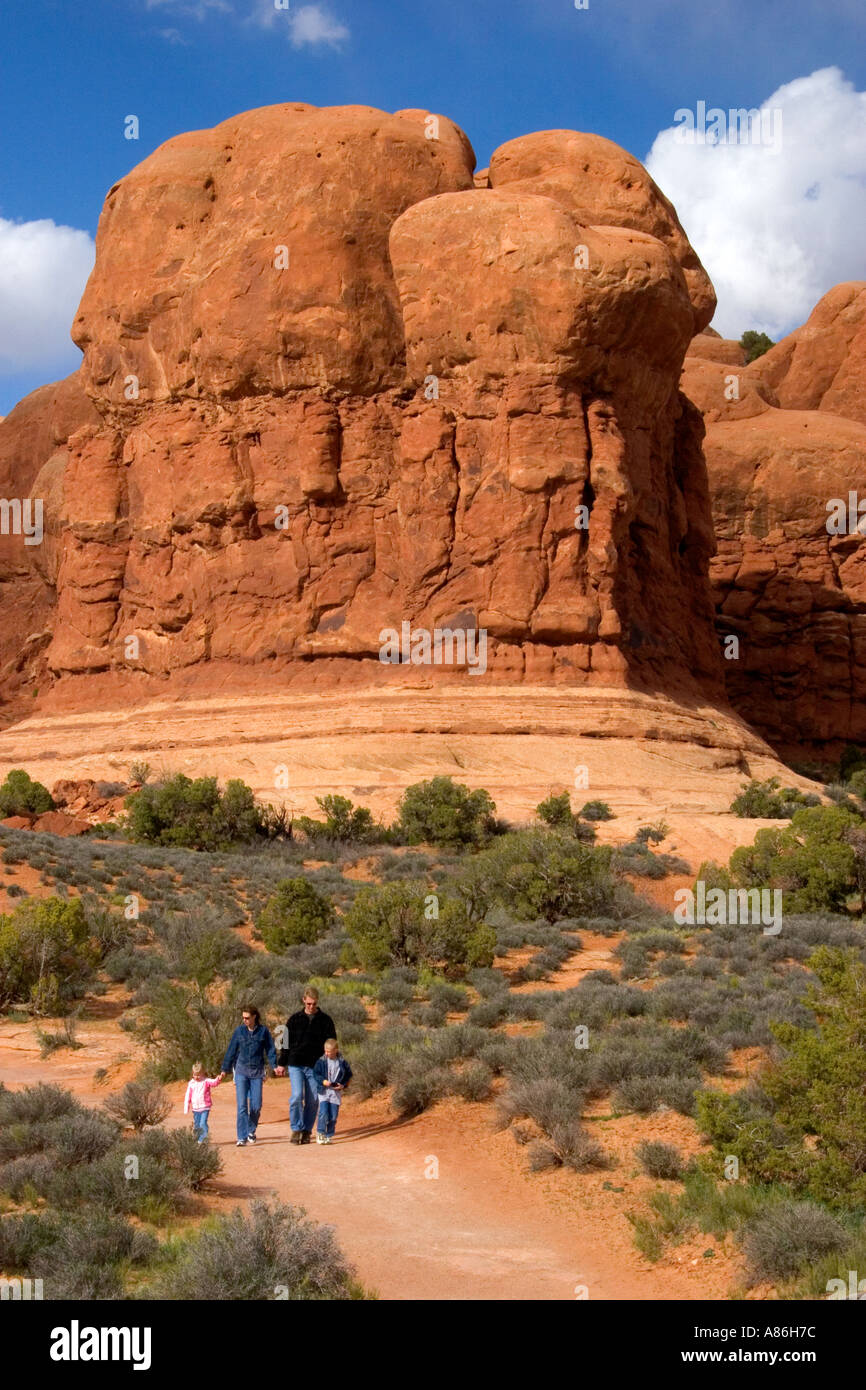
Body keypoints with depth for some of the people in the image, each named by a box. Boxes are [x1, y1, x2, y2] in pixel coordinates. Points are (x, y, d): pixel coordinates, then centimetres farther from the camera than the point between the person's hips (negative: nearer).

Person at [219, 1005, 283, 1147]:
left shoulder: (263, 1031, 2)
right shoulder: (239, 1031, 3)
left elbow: (270, 1049, 6)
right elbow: (231, 1051, 9)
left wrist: (275, 1066, -7)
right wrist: (225, 1070, 9)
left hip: (257, 1072, 0)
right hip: (241, 1071, 0)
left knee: (256, 1106, 2)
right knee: (242, 1105, -9)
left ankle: (251, 1131, 26)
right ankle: (242, 1138, -9)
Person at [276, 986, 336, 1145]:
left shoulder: (325, 1020, 4)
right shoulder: (294, 1019, 5)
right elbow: (286, 1042, 9)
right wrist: (282, 1063, 5)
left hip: (315, 1066, 1)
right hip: (296, 1065, -1)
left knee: (313, 1100, 2)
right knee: (297, 1096, -13)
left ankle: (307, 1131, 12)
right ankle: (296, 1129, -3)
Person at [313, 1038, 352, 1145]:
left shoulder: (342, 1062, -1)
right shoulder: (321, 1061, -3)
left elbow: (349, 1075, 8)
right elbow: (315, 1074, 0)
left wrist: (343, 1085, -7)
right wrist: (323, 1081, -17)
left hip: (336, 1092, 1)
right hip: (324, 1091, -1)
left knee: (333, 1116, 3)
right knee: (323, 1113, -13)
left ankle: (329, 1136, 16)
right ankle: (320, 1134, 3)